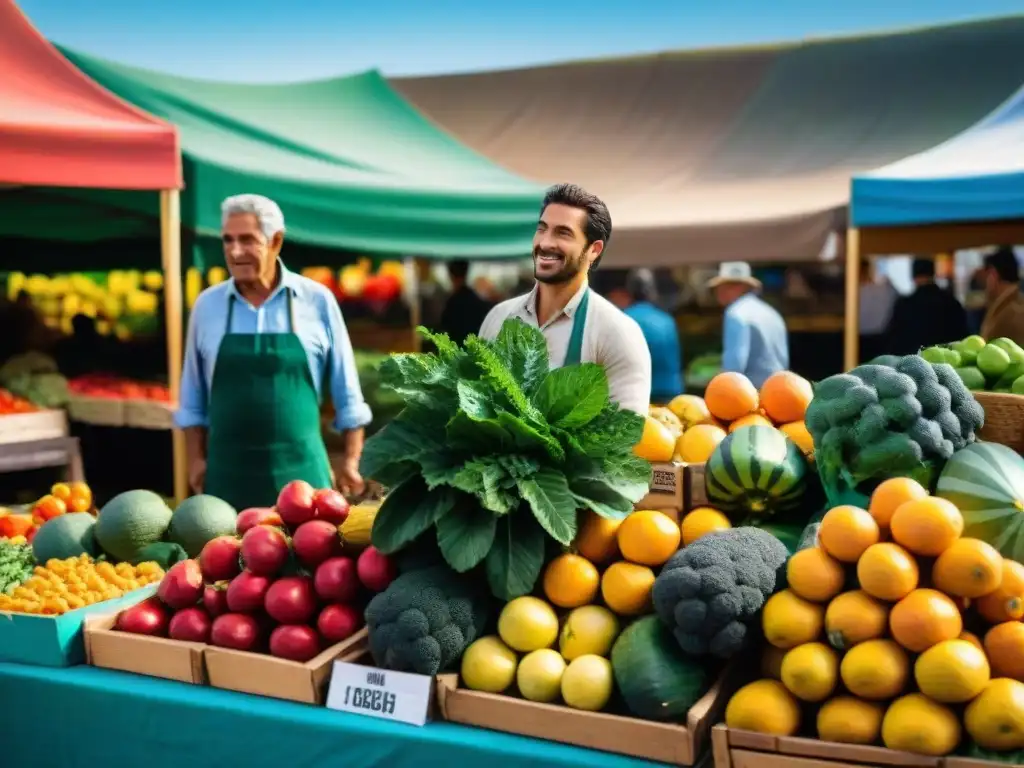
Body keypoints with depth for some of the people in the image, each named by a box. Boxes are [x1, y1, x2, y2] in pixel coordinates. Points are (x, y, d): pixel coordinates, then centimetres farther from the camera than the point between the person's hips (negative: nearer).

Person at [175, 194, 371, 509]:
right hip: (228, 469, 2)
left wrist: (351, 460, 1)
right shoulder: (206, 304, 4)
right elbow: (193, 396, 12)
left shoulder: (317, 300, -2)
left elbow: (346, 390, 3)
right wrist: (197, 458, 7)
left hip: (301, 468, -1)